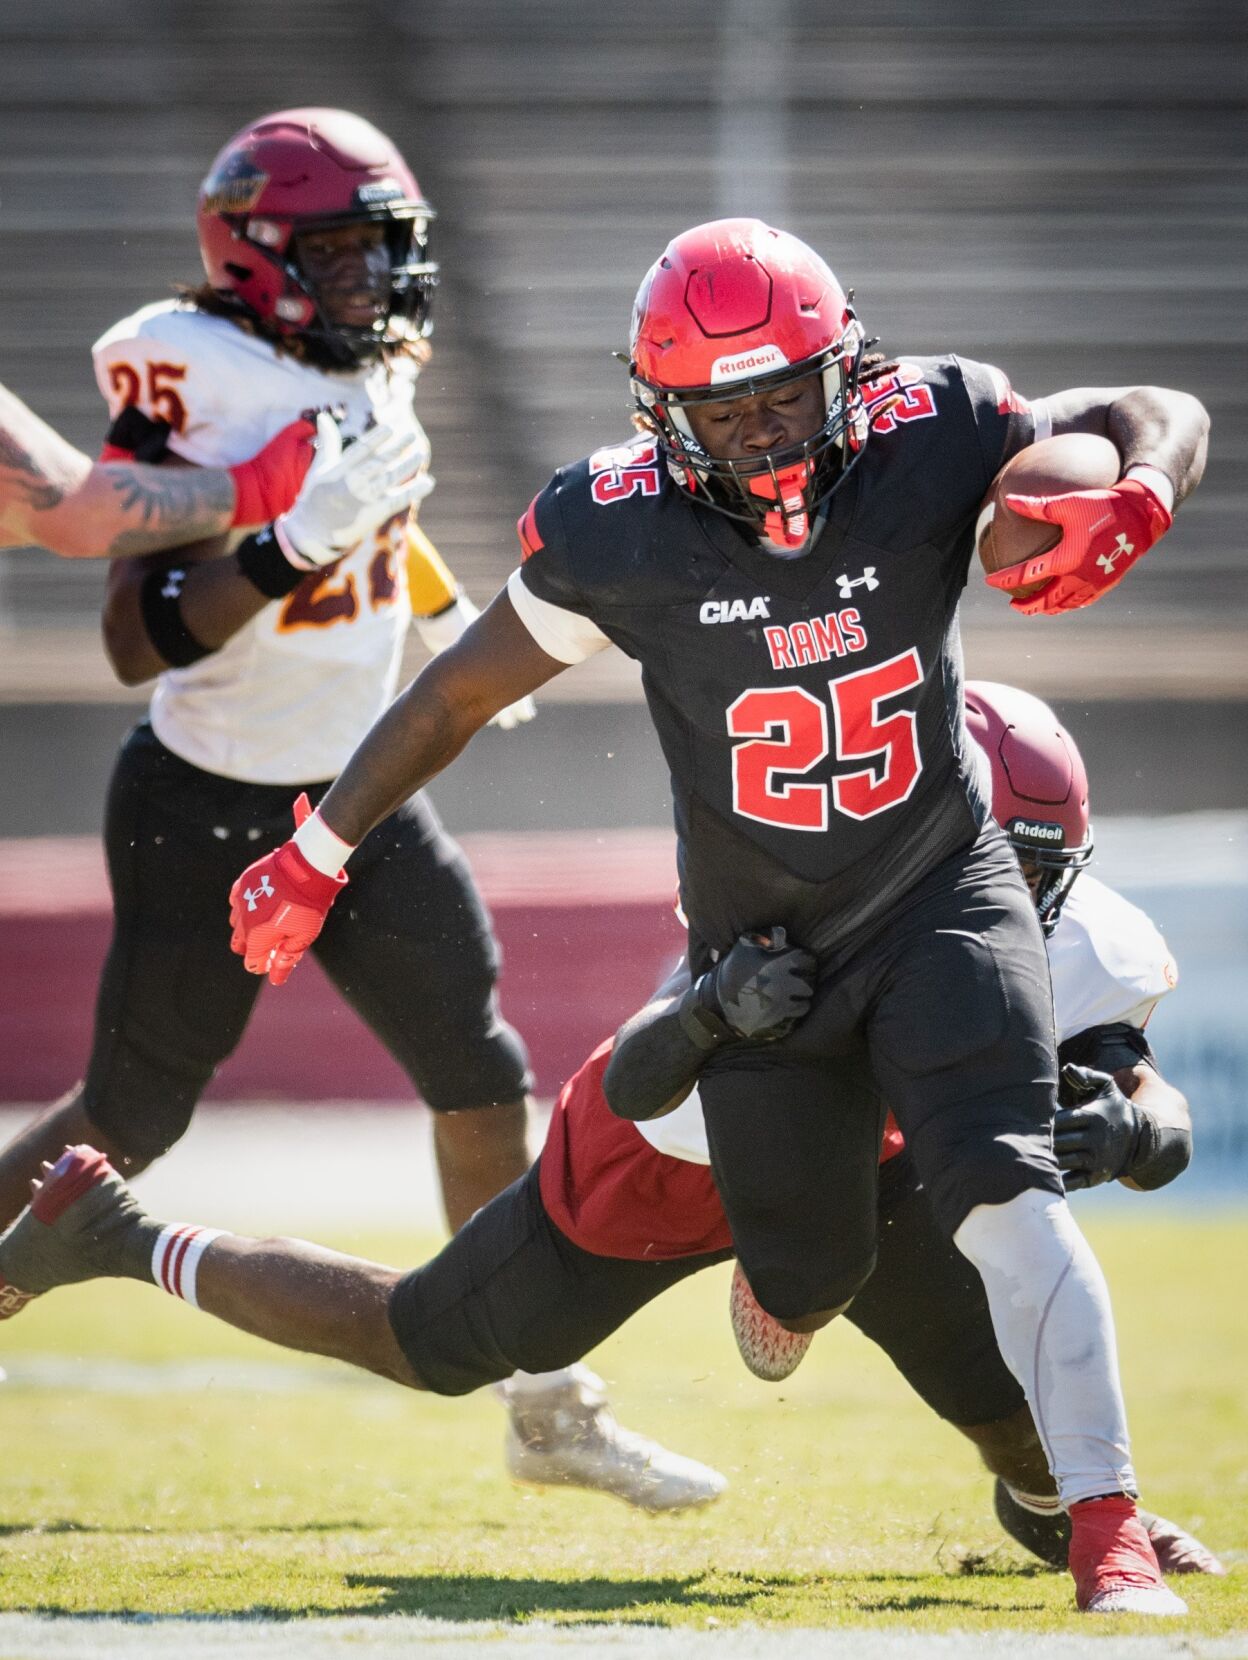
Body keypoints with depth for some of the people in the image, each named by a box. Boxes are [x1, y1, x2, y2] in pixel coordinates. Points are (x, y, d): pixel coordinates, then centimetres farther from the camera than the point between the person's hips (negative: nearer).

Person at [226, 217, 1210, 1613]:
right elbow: (460, 692, -3)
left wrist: (1132, 503, -33)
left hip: (939, 900, -1)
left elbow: (1164, 418, -9)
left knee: (1005, 1195, -24)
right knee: (809, 1281, 9)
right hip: (762, 949, 1)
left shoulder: (930, 440, -18)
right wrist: (316, 855, 4)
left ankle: (1108, 1533, -18)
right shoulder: (620, 531, -18)